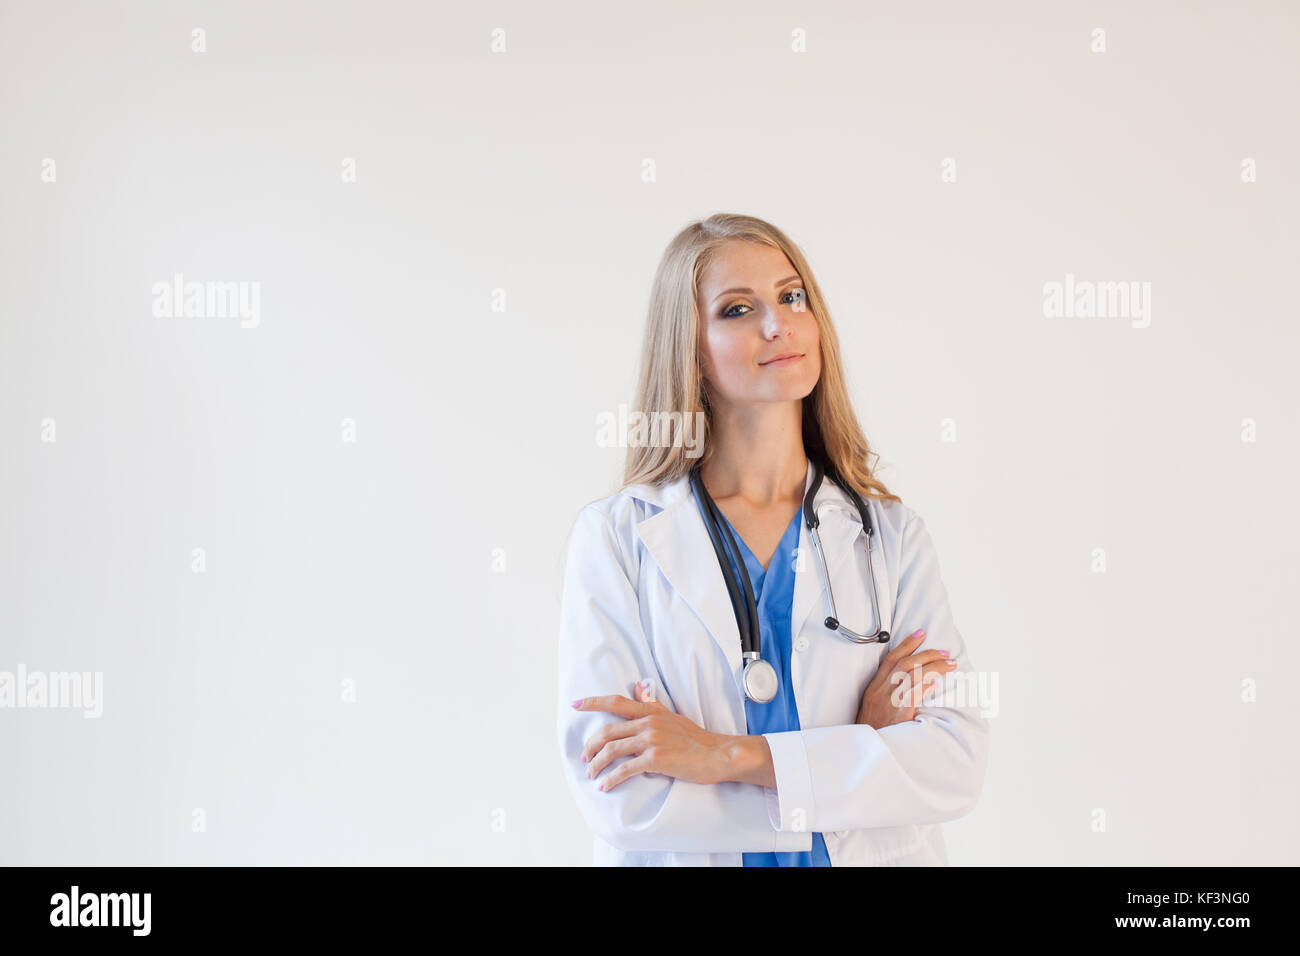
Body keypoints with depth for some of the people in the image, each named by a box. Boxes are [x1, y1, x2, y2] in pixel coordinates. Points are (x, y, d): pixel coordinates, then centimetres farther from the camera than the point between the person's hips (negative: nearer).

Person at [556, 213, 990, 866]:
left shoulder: (890, 534, -3)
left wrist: (729, 755, -21)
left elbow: (957, 762, -12)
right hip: (689, 860, -1)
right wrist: (865, 745, -16)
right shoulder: (613, 537, -9)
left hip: (876, 857, 2)